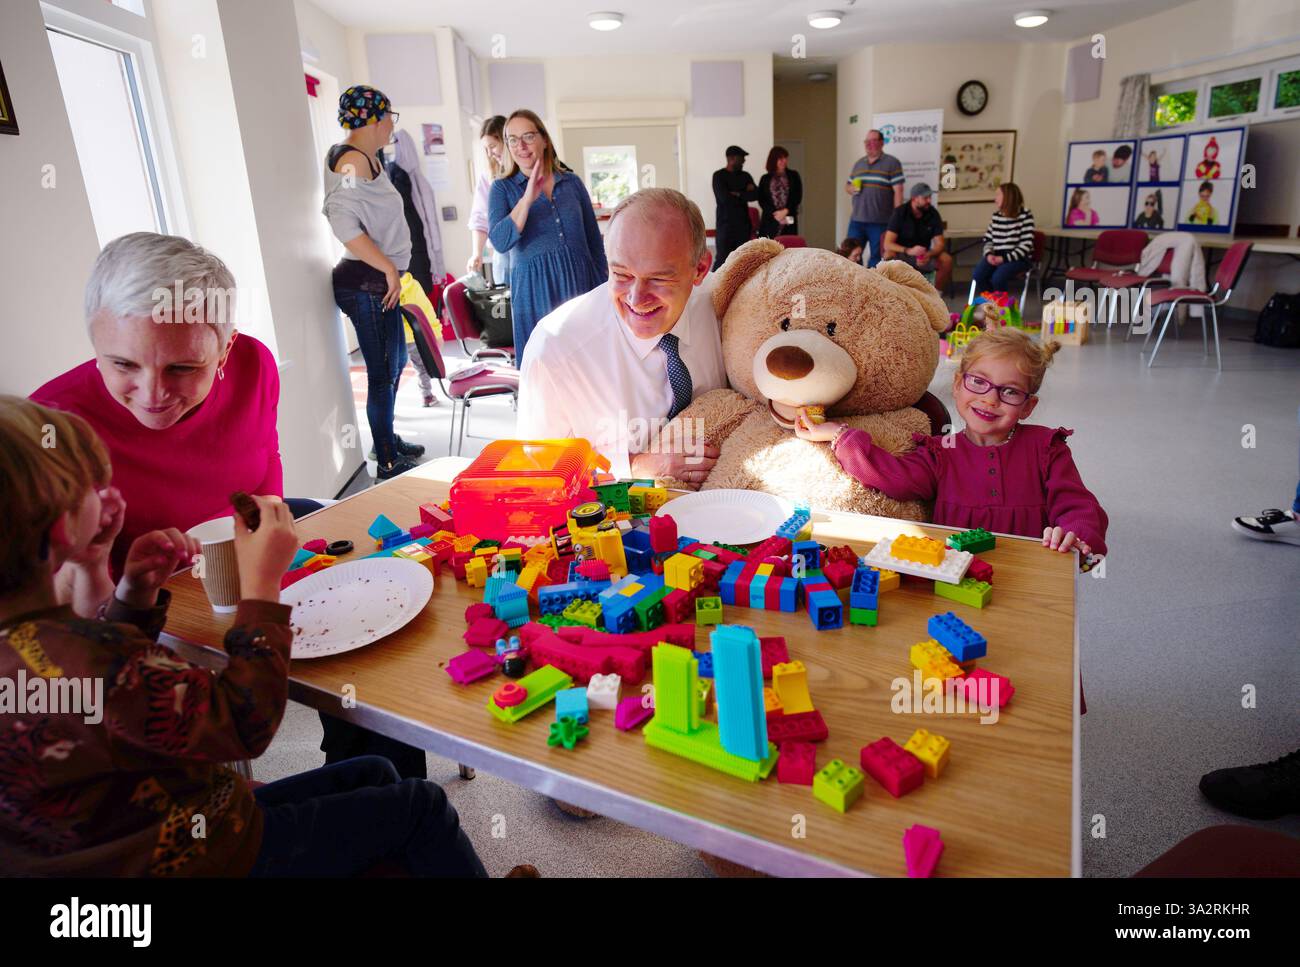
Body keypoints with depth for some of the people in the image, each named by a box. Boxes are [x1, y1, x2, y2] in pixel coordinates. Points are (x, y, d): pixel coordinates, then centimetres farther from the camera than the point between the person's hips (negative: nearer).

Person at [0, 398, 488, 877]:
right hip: (200, 857, -9)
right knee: (419, 806, 2)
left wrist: (134, 598, -1)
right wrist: (262, 584, -22)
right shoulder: (62, 663, -36)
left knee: (373, 776, 20)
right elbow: (242, 723, -28)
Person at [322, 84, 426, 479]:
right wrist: (389, 268, -21)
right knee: (382, 372, -3)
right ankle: (387, 462, 9)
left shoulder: (365, 158, 15)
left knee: (395, 363, 20)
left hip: (378, 281, 10)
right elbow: (343, 223, -27)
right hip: (366, 283, -10)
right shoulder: (353, 159, -16)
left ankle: (388, 440, 35)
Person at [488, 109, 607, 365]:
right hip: (534, 289, -2)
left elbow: (595, 241, 12)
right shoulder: (503, 188, 3)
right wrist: (528, 198, -21)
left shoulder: (572, 182, 8)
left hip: (579, 282, 2)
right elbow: (500, 242, -13)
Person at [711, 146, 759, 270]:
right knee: (722, 259, -8)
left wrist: (737, 194, -9)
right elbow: (724, 197, -15)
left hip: (743, 223, 5)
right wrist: (745, 193, -3)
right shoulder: (719, 176, -2)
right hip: (725, 223, -5)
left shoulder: (745, 176, 14)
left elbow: (755, 195, 2)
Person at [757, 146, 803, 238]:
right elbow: (761, 200, 2)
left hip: (789, 222, 1)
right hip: (769, 222, 0)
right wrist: (775, 213, -11)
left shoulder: (793, 176, 12)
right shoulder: (765, 179, 10)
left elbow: (798, 196, 5)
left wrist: (785, 211, -9)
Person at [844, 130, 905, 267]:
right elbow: (847, 185, 25)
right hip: (856, 220, 5)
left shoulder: (892, 163, -2)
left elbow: (898, 191, -6)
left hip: (880, 222, -5)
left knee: (877, 258, 3)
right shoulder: (858, 163, 16)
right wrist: (851, 189, -1)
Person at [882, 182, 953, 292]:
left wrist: (929, 255, -31)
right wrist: (908, 251, -38)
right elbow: (887, 244, -21)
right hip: (901, 255, -3)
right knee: (889, 256, -35)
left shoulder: (933, 214, -5)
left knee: (946, 260, -23)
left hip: (924, 255, 3)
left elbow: (940, 243, -7)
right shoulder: (900, 212, -13)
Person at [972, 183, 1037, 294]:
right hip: (996, 256, 5)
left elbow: (1026, 244, -11)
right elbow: (988, 240, 14)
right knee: (978, 274, -24)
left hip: (1018, 258, -5)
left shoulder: (1025, 215, -6)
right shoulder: (995, 216, 12)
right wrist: (989, 254, -9)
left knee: (998, 278, -32)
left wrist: (1004, 258, -20)